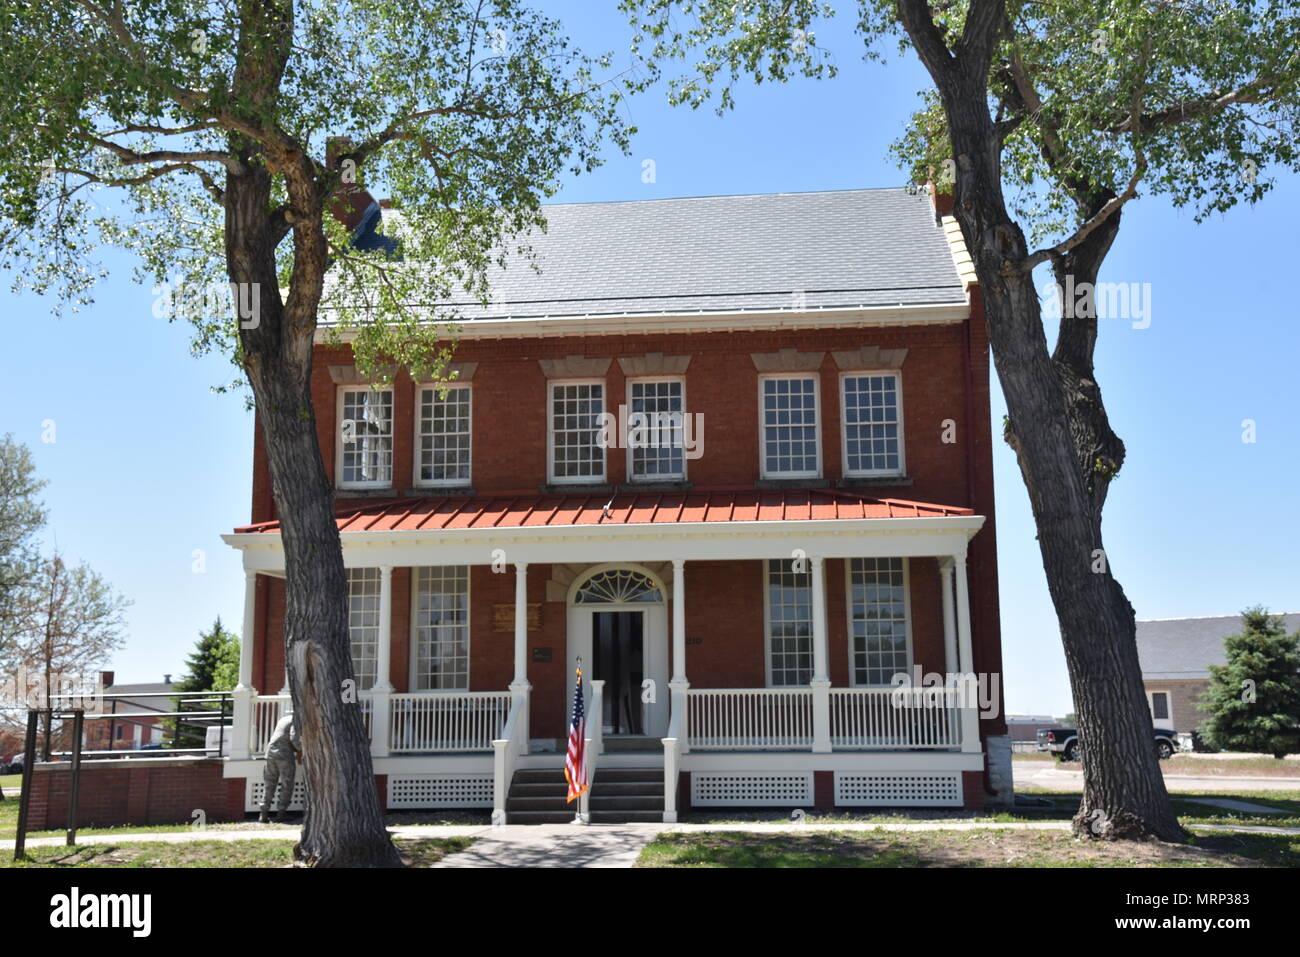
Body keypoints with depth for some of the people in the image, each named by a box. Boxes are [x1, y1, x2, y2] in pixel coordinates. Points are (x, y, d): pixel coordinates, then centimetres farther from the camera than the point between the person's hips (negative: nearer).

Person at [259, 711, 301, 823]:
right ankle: (280, 814, 0)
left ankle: (263, 814, 5)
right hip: (285, 756, -7)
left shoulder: (284, 719, 22)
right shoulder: (296, 721, -4)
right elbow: (294, 738, -19)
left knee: (269, 785, 11)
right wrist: (300, 751, 0)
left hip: (271, 754, 7)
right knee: (287, 786, 3)